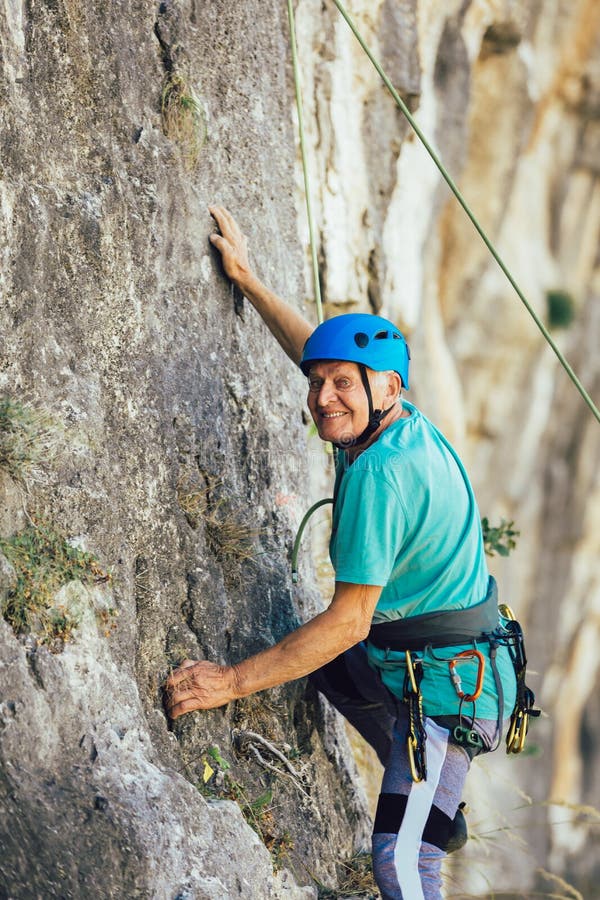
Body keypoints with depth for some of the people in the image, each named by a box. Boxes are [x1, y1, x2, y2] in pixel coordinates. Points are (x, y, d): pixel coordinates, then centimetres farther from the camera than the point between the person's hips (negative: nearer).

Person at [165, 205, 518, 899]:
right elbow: (313, 350, 23)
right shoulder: (405, 425, 4)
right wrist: (245, 277, 29)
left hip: (446, 685, -11)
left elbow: (349, 620, -24)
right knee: (330, 661, 34)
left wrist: (232, 681, -21)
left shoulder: (380, 474, -23)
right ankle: (435, 801, 38)